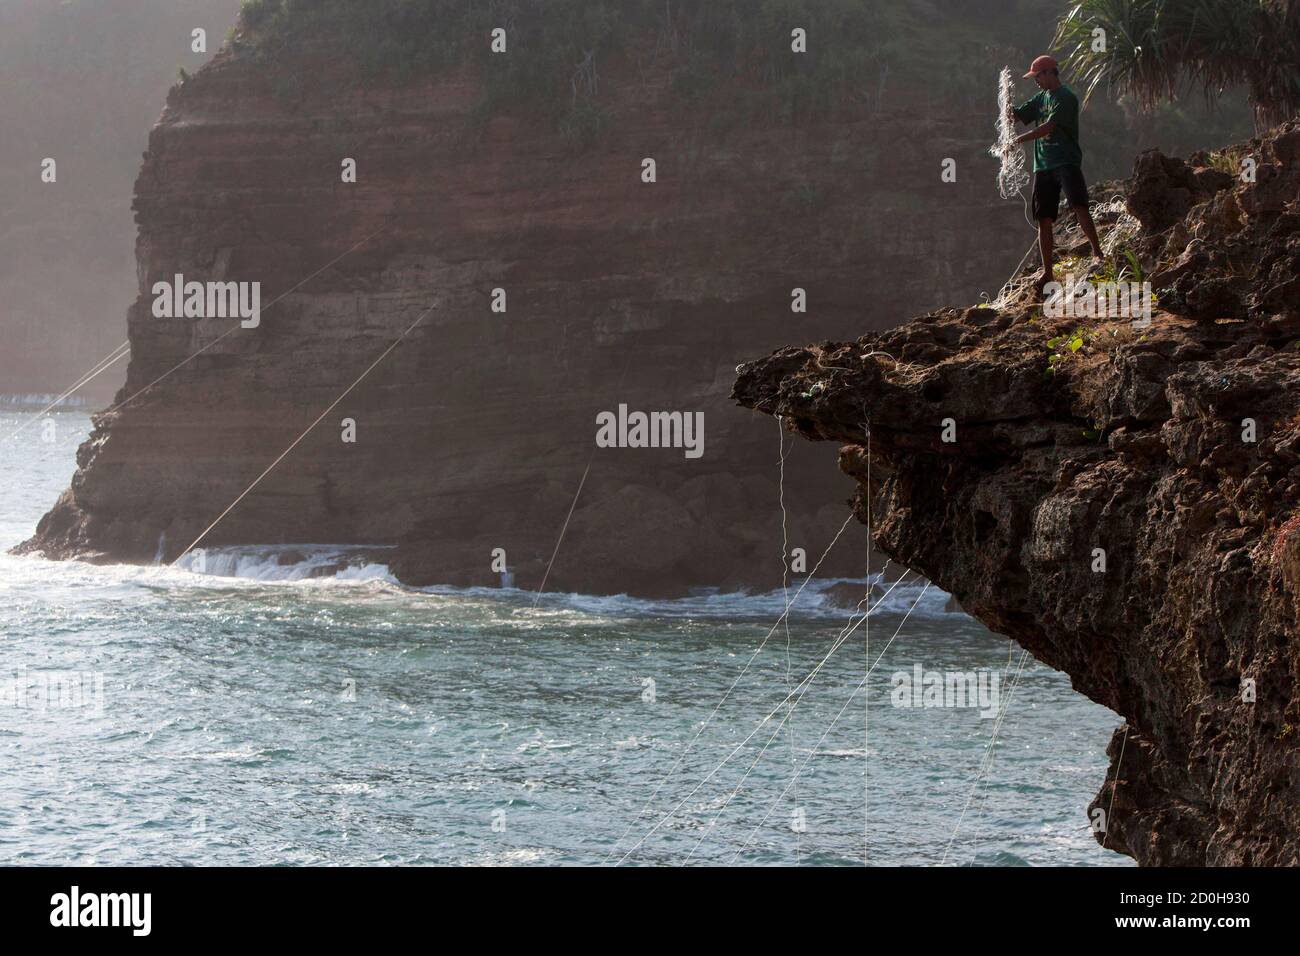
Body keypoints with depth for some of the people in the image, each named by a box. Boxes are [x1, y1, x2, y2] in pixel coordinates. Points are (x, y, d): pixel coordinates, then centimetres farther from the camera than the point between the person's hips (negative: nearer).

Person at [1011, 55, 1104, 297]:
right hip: (1043, 166, 7)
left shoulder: (1066, 98, -7)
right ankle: (1047, 273, 7)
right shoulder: (1040, 98, 18)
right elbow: (1016, 115, 21)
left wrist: (1019, 140, -15)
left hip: (1066, 161, -7)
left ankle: (1098, 254, -23)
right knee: (1043, 220, 4)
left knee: (1079, 206, -23)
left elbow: (1049, 126, -16)